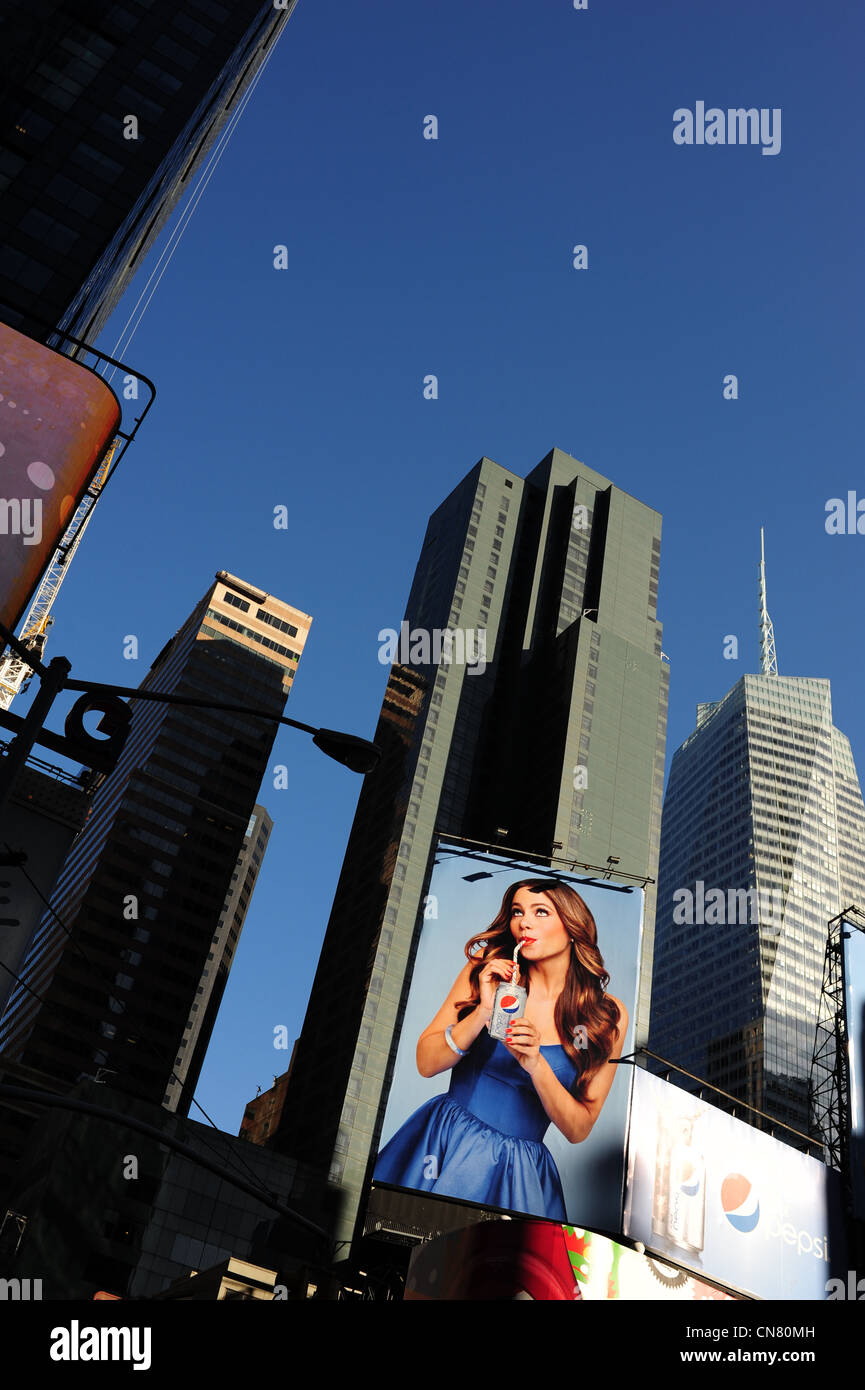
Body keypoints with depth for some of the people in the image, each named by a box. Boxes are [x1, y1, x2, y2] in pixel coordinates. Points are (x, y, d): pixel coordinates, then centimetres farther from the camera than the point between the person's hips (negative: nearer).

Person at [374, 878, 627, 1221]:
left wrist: (536, 1065, -21)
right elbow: (426, 1063, -5)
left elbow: (578, 1130, -4)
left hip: (519, 1169, 0)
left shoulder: (608, 1014, -5)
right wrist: (484, 1011, -20)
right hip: (443, 1145, 0)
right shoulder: (487, 970, -5)